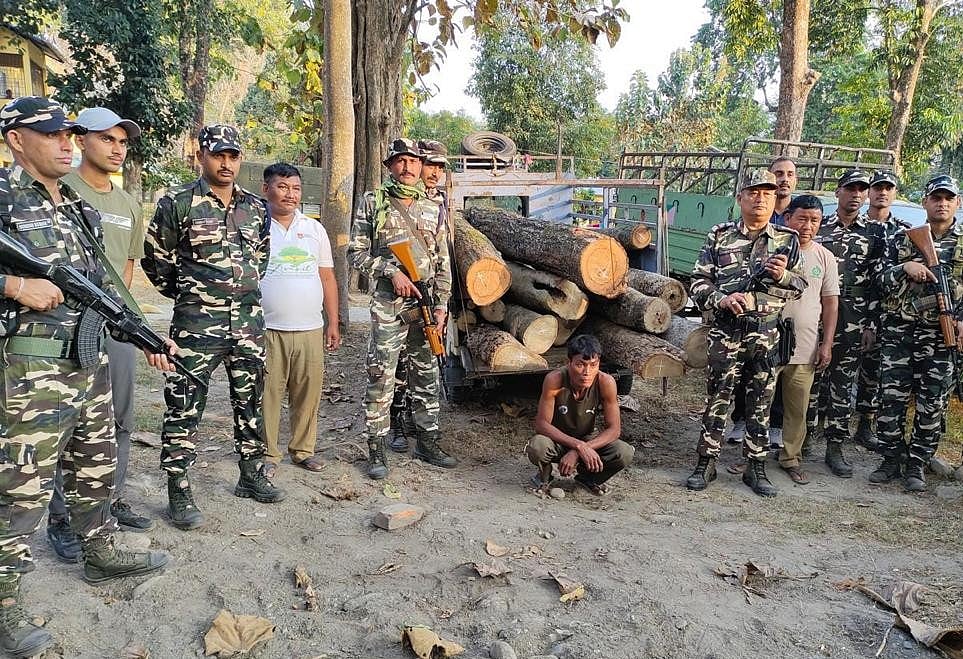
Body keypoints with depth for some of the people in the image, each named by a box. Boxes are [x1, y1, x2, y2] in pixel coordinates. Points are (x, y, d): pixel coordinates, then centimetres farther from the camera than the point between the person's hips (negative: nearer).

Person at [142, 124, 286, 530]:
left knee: (250, 401, 13)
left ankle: (251, 476, 28)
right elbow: (154, 258, 3)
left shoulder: (255, 208, 9)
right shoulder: (177, 204, -5)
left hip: (248, 320, 5)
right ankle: (179, 494, 10)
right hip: (196, 324, -5)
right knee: (185, 408, -1)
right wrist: (184, 293, 9)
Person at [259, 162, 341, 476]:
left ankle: (303, 449, 22)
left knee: (308, 394, 7)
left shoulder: (314, 228, 12)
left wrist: (333, 323, 11)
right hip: (267, 331, -3)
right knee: (266, 395, 1)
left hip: (311, 330, 3)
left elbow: (327, 277, 15)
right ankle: (267, 454, 15)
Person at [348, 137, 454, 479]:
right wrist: (391, 272, -14)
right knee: (381, 375, -3)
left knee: (426, 375, 11)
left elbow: (443, 264, 9)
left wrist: (441, 306, 1)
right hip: (388, 302, -4)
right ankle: (376, 450, 6)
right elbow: (357, 252, -1)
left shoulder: (433, 209, 10)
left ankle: (427, 442, 23)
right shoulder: (372, 202, 2)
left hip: (426, 302, 4)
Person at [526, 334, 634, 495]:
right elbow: (541, 424, -26)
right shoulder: (554, 380, -29)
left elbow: (614, 429, -19)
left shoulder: (606, 382, -24)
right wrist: (579, 445, -38)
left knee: (625, 454, -24)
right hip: (557, 439, -2)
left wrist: (577, 452, -31)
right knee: (537, 447, -36)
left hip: (586, 439, 2)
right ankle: (544, 476, 2)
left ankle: (587, 478, 9)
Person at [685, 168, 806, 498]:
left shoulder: (787, 240, 8)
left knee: (761, 403, 8)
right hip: (725, 332, -1)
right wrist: (721, 299, -16)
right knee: (718, 398, 4)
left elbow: (800, 287, 11)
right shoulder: (719, 236, 4)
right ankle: (706, 463, 15)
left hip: (768, 334, 2)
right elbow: (699, 282, 2)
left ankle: (756, 468, 20)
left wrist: (783, 275, -10)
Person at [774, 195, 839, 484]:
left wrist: (827, 344, 5)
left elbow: (830, 302, 9)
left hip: (805, 350, 3)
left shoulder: (825, 257, 6)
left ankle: (791, 458, 26)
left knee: (798, 409, 12)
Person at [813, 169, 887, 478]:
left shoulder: (875, 233, 8)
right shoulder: (819, 228, 6)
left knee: (843, 385, 6)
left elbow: (877, 282, 5)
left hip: (854, 322, 1)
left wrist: (871, 324, 0)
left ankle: (835, 446, 14)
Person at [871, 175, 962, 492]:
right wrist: (904, 268, -13)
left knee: (932, 404, 3)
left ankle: (916, 464, 15)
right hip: (899, 331, 0)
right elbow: (882, 281, 6)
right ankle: (891, 460, 14)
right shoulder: (904, 239, 8)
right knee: (892, 399, 1)